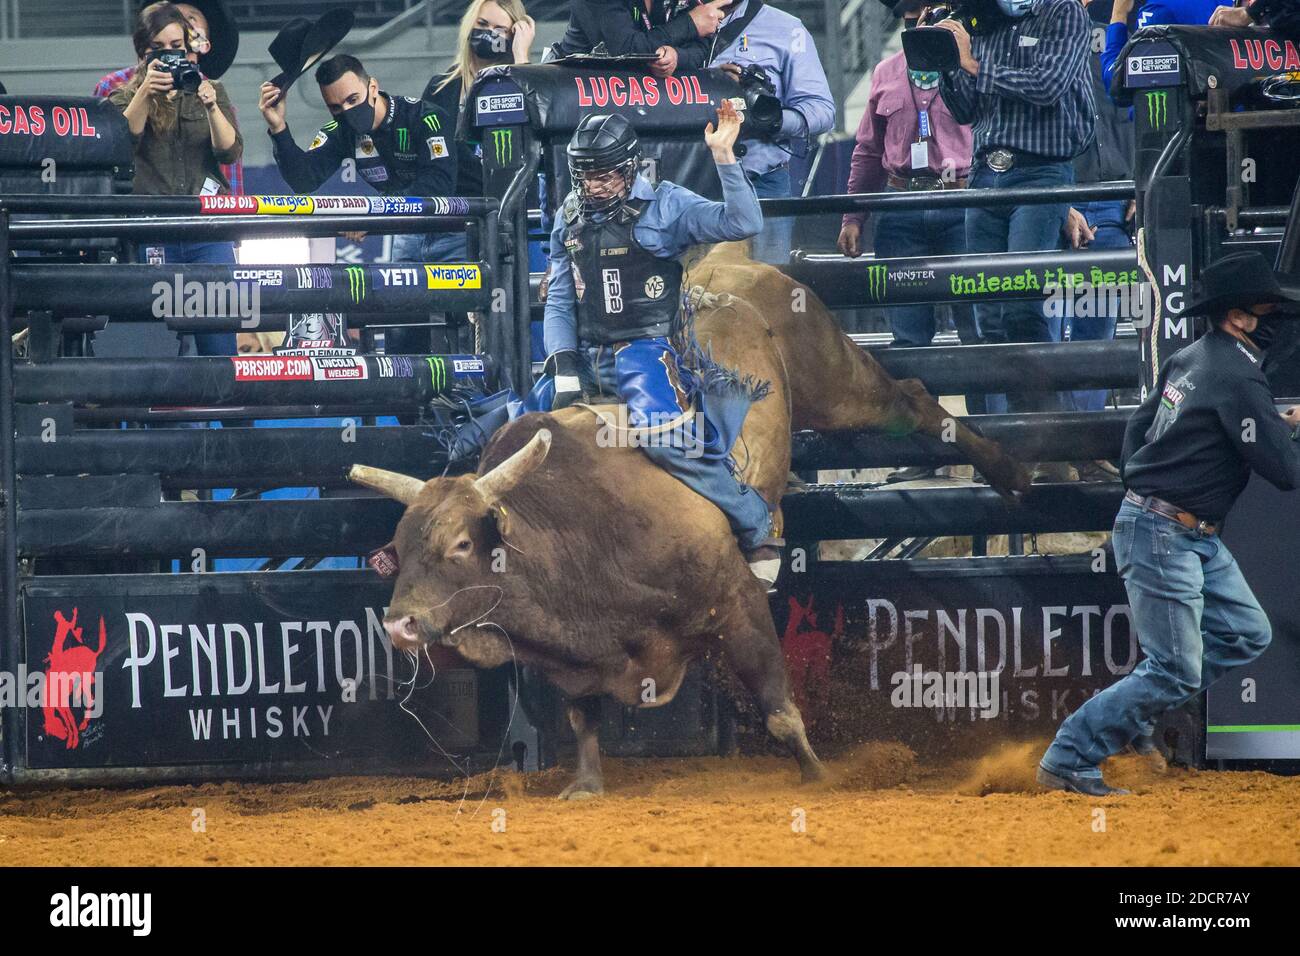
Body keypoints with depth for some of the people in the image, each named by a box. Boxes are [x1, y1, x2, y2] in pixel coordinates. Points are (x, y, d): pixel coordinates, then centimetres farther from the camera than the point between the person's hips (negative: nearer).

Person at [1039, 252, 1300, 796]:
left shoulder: (1188, 359, 9)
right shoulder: (1239, 380, -19)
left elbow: (1137, 430, 17)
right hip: (1162, 536, -10)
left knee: (1246, 634, 14)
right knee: (1175, 670, -8)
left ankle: (1132, 711, 16)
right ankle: (1068, 760, -3)